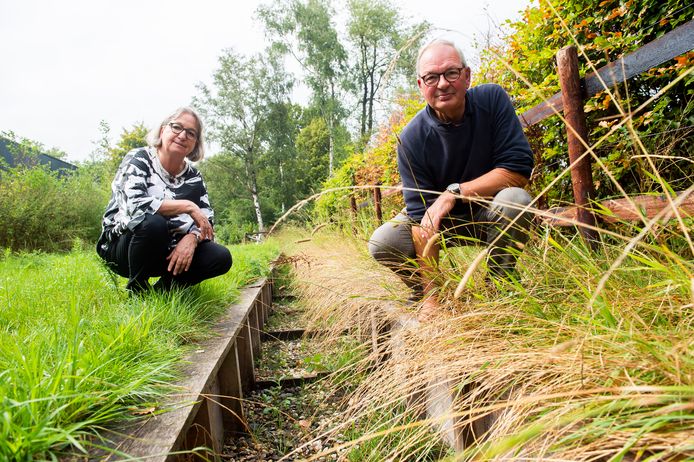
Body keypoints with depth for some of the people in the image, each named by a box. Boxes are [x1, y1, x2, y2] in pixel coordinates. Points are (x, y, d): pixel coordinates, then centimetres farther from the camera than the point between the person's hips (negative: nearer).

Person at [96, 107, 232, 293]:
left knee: (221, 257, -16)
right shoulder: (138, 159, -11)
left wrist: (191, 238, -25)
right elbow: (134, 204, -29)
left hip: (165, 251, 4)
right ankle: (136, 290, -12)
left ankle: (161, 291, 3)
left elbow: (207, 222, -3)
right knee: (153, 223, -36)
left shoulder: (193, 176, 2)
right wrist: (188, 206, -25)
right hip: (120, 246, -4)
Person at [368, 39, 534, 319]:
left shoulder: (492, 99, -17)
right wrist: (431, 296, -28)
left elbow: (519, 168, -23)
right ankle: (425, 290, 8)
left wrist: (454, 192, -30)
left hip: (490, 214, 0)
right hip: (442, 221, 0)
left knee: (514, 199, -34)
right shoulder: (412, 138, -19)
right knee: (382, 244, -23)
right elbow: (420, 213, -24)